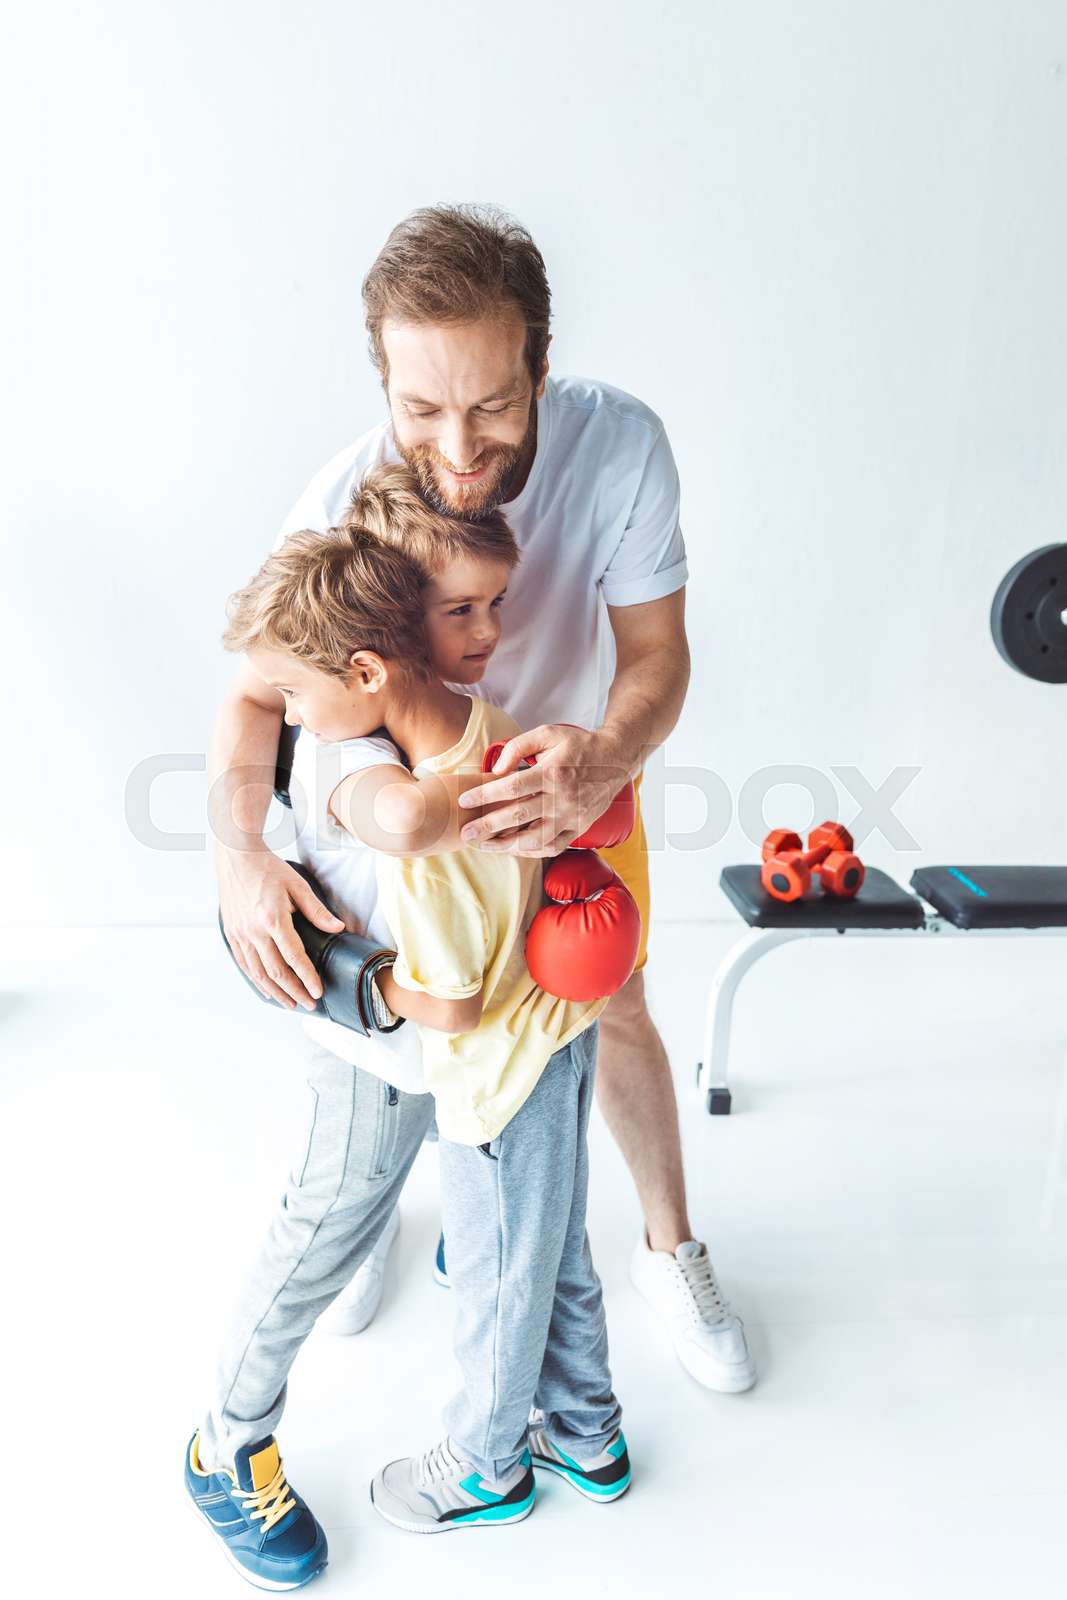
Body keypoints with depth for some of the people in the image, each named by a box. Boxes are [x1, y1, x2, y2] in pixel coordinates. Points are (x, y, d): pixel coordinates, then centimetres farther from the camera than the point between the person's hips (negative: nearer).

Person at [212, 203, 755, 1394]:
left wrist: (603, 758, -47)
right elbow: (256, 695, -20)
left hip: (579, 765, 0)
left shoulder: (620, 444, -31)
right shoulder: (343, 506, -30)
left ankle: (669, 1249, 36)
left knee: (616, 1010, 10)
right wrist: (239, 850, -39)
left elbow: (656, 652, -25)